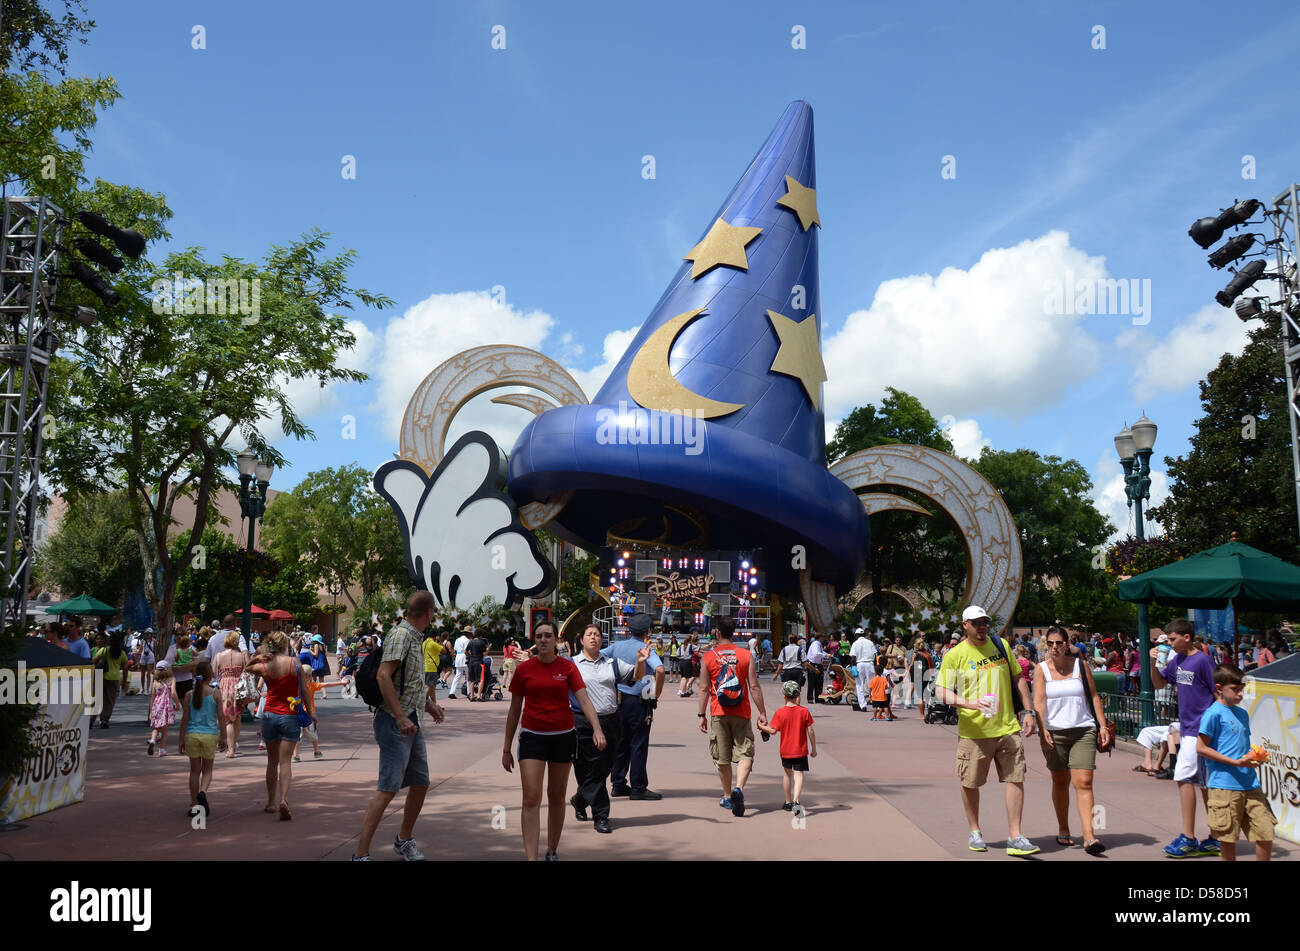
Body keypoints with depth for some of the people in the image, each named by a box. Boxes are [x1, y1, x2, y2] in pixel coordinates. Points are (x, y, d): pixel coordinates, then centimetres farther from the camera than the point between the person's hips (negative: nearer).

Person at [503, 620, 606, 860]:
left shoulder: (568, 667, -1)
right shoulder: (524, 669, 0)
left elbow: (584, 700, -9)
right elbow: (514, 710, 7)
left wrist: (597, 729, -26)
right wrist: (506, 748, 7)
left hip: (563, 736, 1)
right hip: (532, 736, -1)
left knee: (557, 798, 13)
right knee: (531, 798, -11)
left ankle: (552, 851, 29)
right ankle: (531, 857, -12)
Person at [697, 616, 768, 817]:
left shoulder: (707, 657, -1)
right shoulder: (747, 656, -1)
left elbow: (704, 689, -1)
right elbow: (754, 687, -3)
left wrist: (702, 715, 7)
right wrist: (762, 713, 3)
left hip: (718, 713, 0)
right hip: (741, 713, 0)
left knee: (722, 758, 11)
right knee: (745, 753, 2)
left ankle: (727, 796, 20)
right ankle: (738, 788, -21)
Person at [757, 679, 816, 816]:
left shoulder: (780, 712, -9)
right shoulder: (804, 711, -7)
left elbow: (773, 731, -11)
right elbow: (810, 731, -5)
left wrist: (761, 727, 7)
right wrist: (814, 749, 5)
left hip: (786, 750, 1)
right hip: (801, 750, -1)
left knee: (788, 774, 18)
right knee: (798, 775, -3)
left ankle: (788, 802, 28)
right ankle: (796, 801, -22)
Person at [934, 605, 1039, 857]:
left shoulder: (1001, 647, 8)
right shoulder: (955, 655, -4)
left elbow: (1018, 679, 17)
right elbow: (941, 692, -8)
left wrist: (1028, 711, 10)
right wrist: (968, 703, -23)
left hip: (1007, 728, 3)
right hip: (973, 731, -2)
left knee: (1016, 779, -3)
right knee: (970, 784, 7)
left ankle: (1014, 838, 4)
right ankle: (975, 831, 27)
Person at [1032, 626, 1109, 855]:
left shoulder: (1080, 665, 6)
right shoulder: (1041, 669, 2)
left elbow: (1094, 696, 11)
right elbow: (1038, 702, -5)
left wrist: (1102, 726, 5)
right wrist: (1043, 729, -17)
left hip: (1084, 730, 0)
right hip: (1054, 732, 0)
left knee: (1083, 782, -10)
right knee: (1060, 783, 9)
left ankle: (1089, 836, -14)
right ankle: (1063, 830, 25)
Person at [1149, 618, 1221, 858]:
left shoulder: (1202, 661, -13)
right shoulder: (1178, 660, 10)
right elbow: (1158, 684, 19)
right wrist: (1154, 663, 2)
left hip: (1200, 729, -9)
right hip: (1188, 729, 9)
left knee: (1184, 777, -11)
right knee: (1204, 784, 11)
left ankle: (1188, 838, -5)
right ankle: (1216, 840, 18)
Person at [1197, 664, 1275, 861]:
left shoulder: (1242, 714, 16)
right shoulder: (1214, 714, -9)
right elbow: (1201, 747, -12)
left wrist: (1254, 756, 5)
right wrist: (1235, 762, -15)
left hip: (1250, 783, 7)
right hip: (1224, 784, -7)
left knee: (1266, 831, 5)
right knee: (1228, 836, 1)